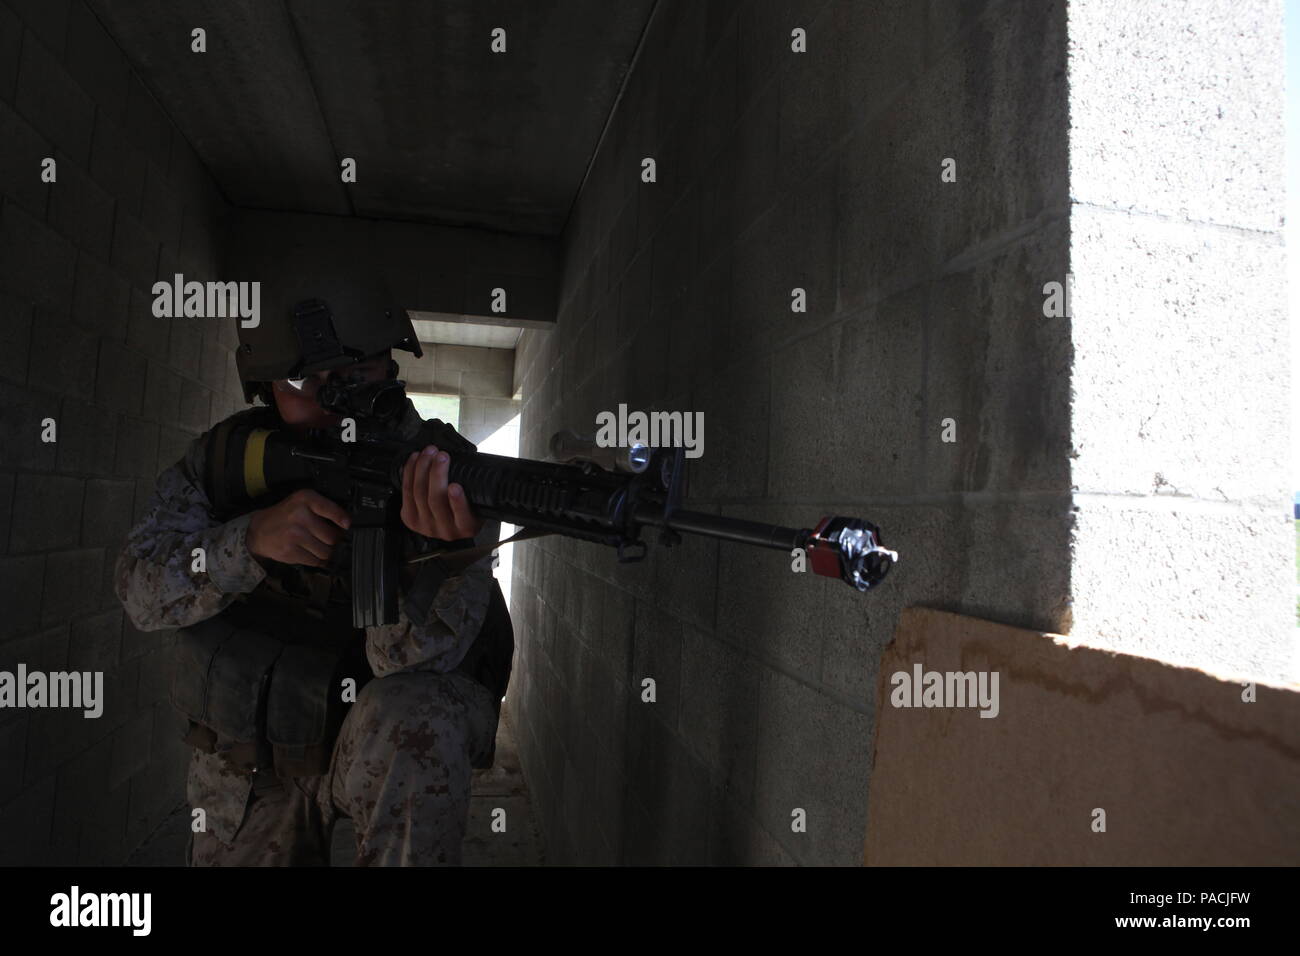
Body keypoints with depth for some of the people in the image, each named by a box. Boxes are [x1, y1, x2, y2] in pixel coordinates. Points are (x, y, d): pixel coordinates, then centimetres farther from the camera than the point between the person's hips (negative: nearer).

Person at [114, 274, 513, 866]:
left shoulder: (447, 477, -22)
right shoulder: (227, 455, -9)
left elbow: (408, 656, -31)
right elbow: (141, 590, -16)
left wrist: (446, 547, -53)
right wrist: (254, 538, -36)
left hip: (378, 744, -4)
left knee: (413, 715, -35)